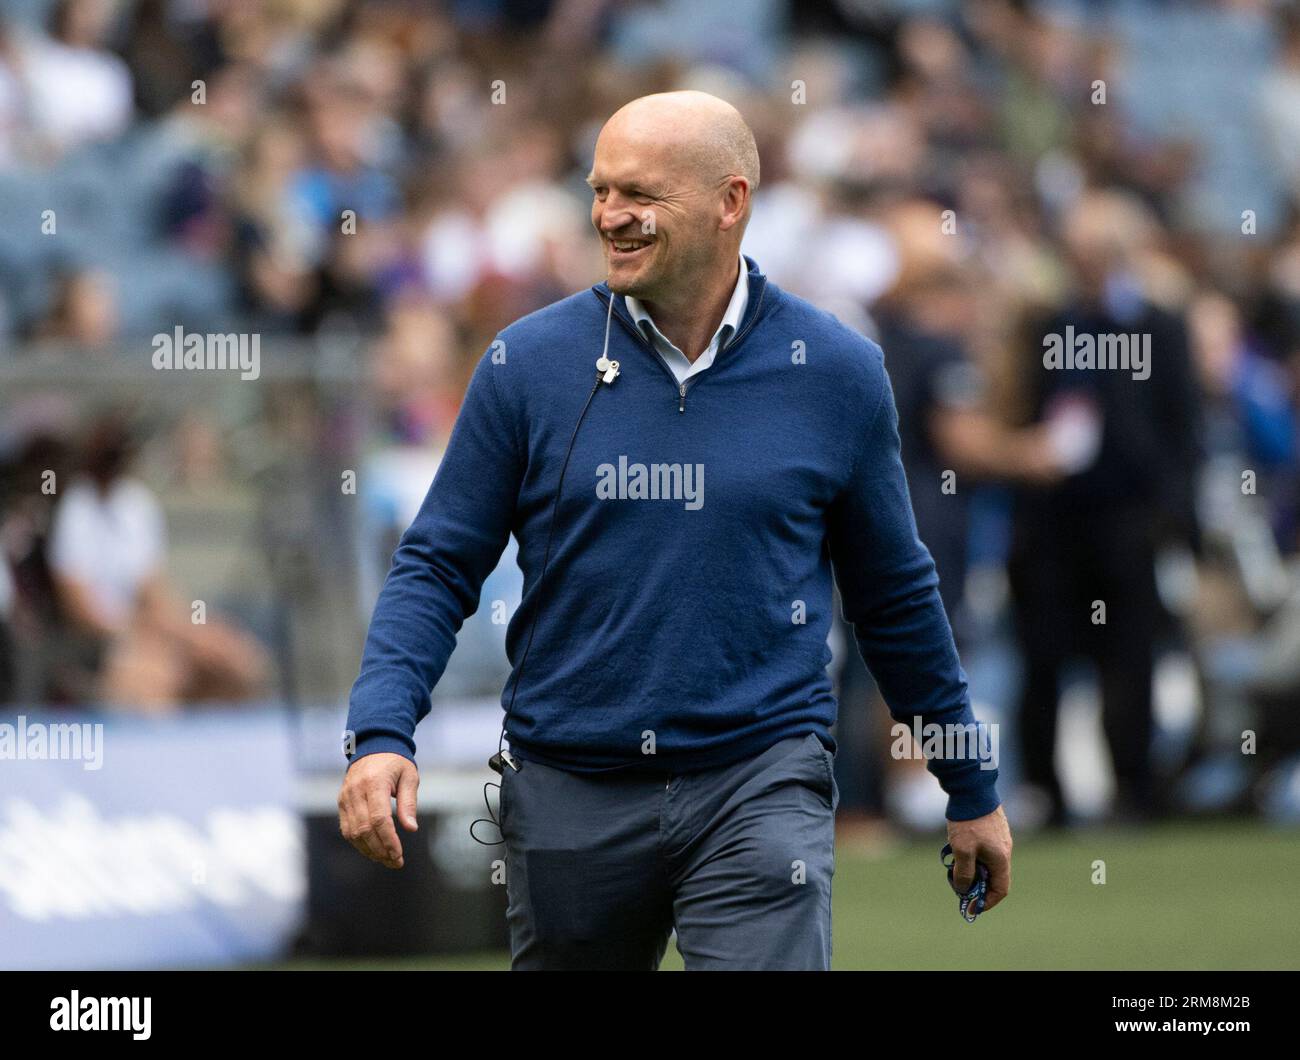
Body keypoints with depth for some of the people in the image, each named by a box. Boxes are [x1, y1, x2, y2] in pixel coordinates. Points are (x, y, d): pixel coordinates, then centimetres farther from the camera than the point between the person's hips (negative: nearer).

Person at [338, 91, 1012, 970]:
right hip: (569, 793, 2)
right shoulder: (528, 364, 0)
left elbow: (895, 595, 12)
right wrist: (381, 733, -13)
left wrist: (972, 790, 17)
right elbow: (438, 567, 3)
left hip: (761, 787, -1)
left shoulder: (836, 372, 1)